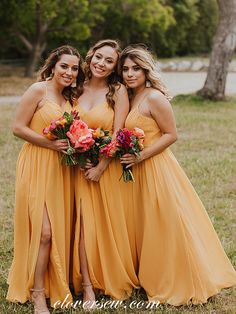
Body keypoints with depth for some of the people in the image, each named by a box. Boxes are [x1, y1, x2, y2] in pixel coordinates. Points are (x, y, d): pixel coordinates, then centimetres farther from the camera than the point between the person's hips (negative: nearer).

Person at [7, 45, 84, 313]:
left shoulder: (70, 97, 13)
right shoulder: (38, 90, -9)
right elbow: (18, 128, -12)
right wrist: (51, 144, -18)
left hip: (61, 168, 7)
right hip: (37, 167, -7)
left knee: (60, 229, 9)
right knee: (43, 230, -9)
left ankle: (56, 286, 23)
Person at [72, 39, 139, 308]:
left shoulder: (118, 91, -6)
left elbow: (117, 134, -10)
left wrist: (100, 168, -14)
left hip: (108, 165, -2)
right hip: (81, 166, 2)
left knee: (109, 223, 5)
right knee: (85, 223, -2)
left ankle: (114, 280, 23)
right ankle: (88, 287, 3)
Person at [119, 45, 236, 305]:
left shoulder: (154, 98, -16)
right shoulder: (130, 98, 8)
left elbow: (171, 135, -16)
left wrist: (140, 157, -20)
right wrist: (126, 154, -1)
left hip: (156, 170, -8)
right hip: (137, 172, 8)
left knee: (166, 226, 0)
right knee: (143, 227, 15)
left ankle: (180, 285, 15)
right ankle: (151, 278, 30)